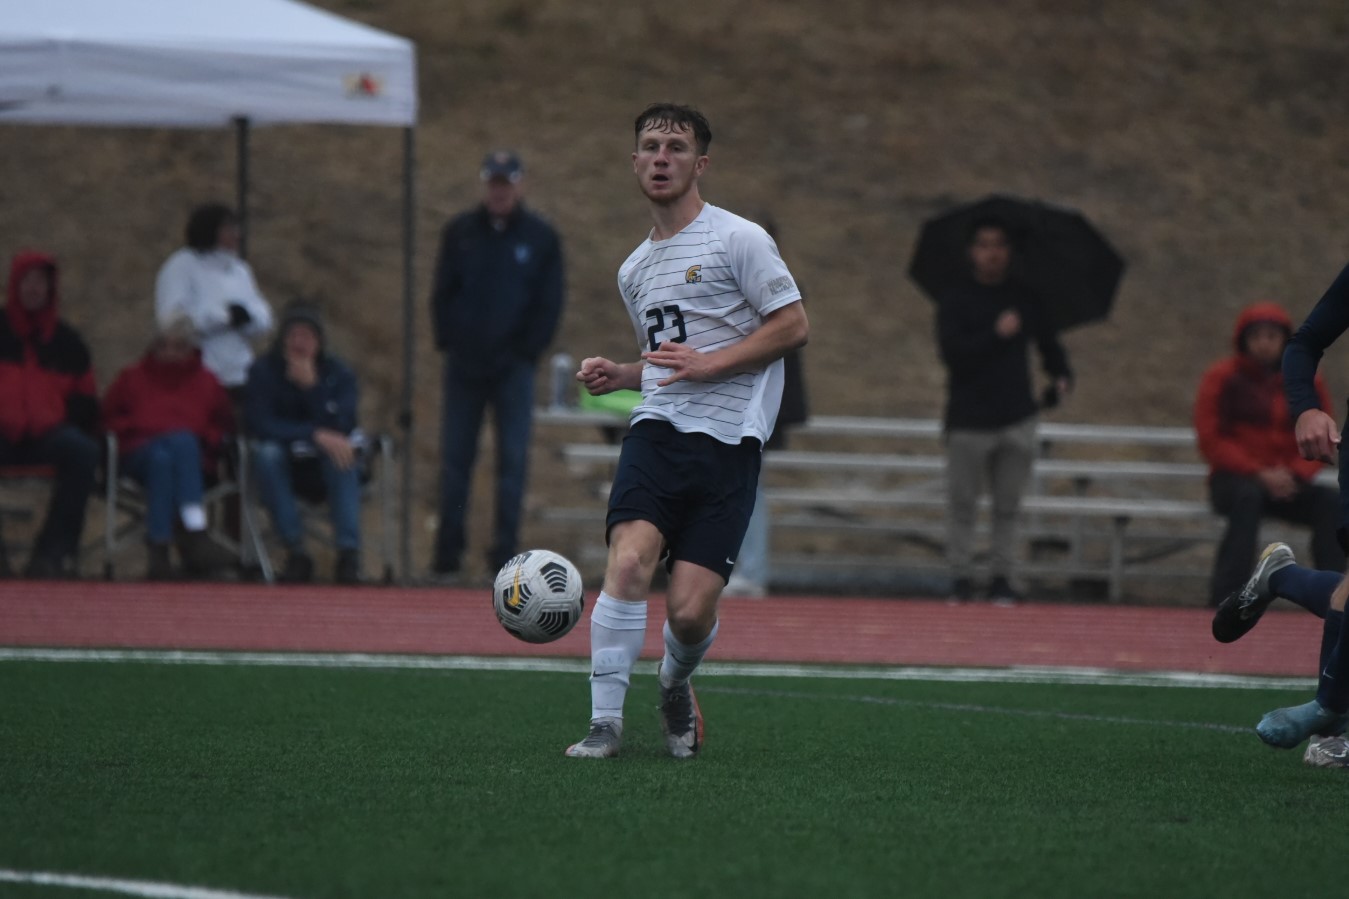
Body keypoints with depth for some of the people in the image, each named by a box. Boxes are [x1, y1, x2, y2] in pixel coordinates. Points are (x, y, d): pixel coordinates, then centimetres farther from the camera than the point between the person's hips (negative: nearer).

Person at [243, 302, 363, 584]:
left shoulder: (339, 374, -7)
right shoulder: (263, 371, -9)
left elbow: (339, 430, -20)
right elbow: (261, 425, -21)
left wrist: (312, 386, -30)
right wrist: (317, 435, -29)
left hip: (328, 469, 0)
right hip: (285, 470, 0)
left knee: (343, 451, -33)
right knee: (266, 452, -33)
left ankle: (349, 553, -38)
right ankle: (296, 551, -31)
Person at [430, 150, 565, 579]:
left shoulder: (541, 238, 3)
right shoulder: (459, 232, 6)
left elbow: (549, 304, 3)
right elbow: (442, 294, 7)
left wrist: (527, 352, -5)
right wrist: (450, 344, -3)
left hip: (514, 367, -1)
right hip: (464, 366, 1)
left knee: (513, 462, -4)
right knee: (455, 460, 2)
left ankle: (504, 556, -1)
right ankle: (447, 556, 7)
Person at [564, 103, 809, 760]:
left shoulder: (738, 239, -1)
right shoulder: (634, 269, 20)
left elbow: (793, 326, -4)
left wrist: (708, 363, -12)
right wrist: (615, 376, 12)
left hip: (729, 441, -4)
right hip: (658, 430, 4)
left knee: (690, 610, -10)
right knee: (629, 560, -22)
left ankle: (676, 687, 24)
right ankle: (605, 722, -15)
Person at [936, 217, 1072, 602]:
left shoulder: (1024, 300, 10)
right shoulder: (955, 300, -1)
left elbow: (1046, 340, 21)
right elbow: (951, 351, -12)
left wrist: (1061, 375, 3)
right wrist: (996, 335, -19)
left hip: (1017, 418, 3)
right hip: (969, 420, -3)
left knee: (1008, 505, 4)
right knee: (962, 504, 0)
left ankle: (1001, 576, 8)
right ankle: (961, 576, 7)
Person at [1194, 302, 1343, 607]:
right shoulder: (1222, 378, 1)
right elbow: (1212, 441, -5)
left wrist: (1294, 473, -13)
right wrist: (1259, 473, -18)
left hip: (1287, 484, 3)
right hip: (1233, 480, -3)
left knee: (1330, 502, -26)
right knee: (1247, 497, -38)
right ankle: (1225, 600, -41)